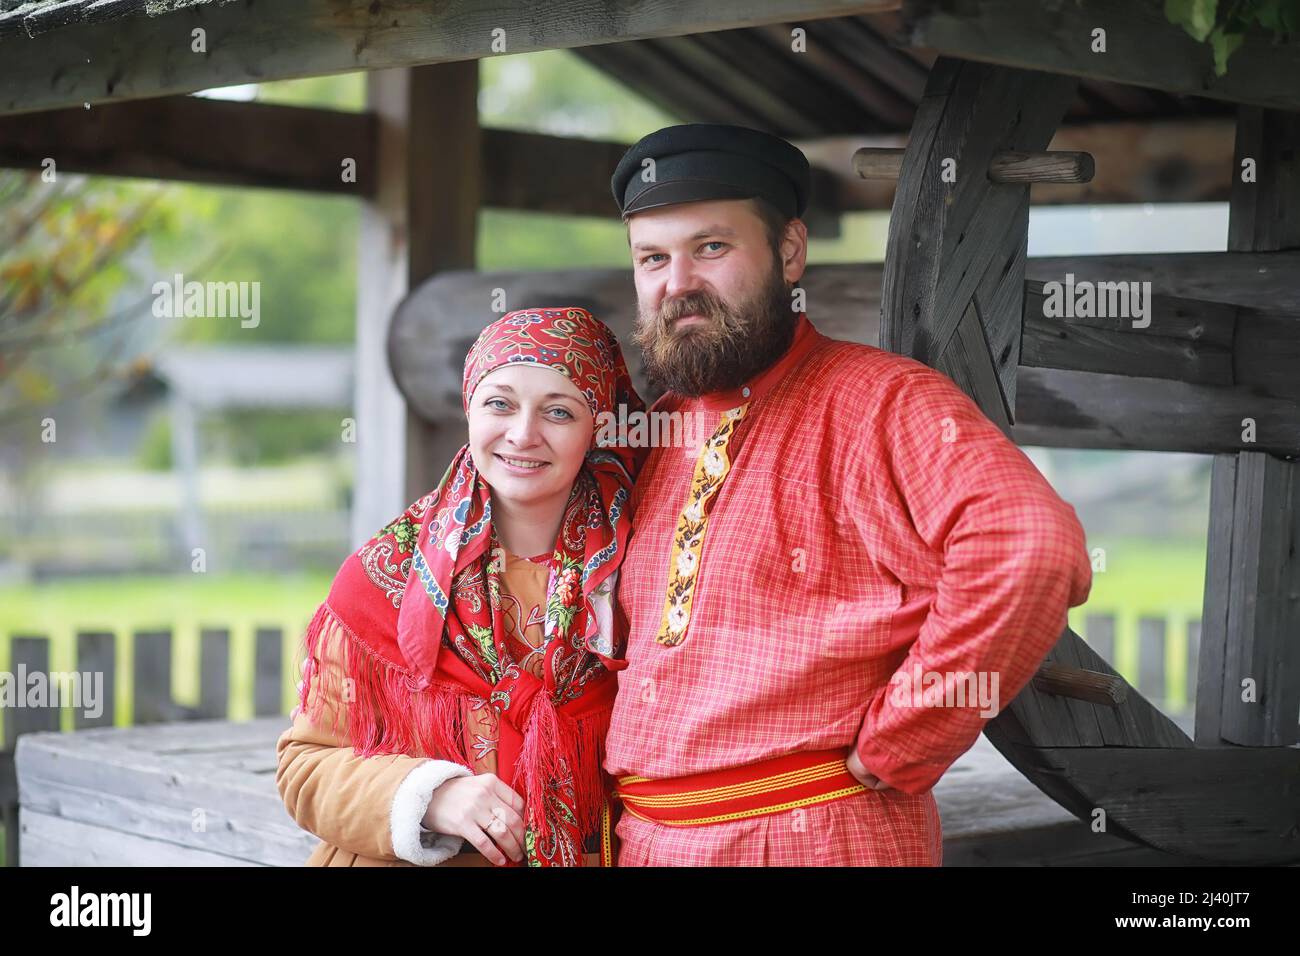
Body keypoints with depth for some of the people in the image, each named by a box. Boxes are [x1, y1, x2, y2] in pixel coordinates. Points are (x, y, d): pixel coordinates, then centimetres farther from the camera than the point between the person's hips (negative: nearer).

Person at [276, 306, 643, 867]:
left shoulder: (630, 573, -10)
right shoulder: (390, 573, -12)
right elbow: (304, 765, -8)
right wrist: (426, 796, -23)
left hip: (584, 858, 1)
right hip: (404, 859, -1)